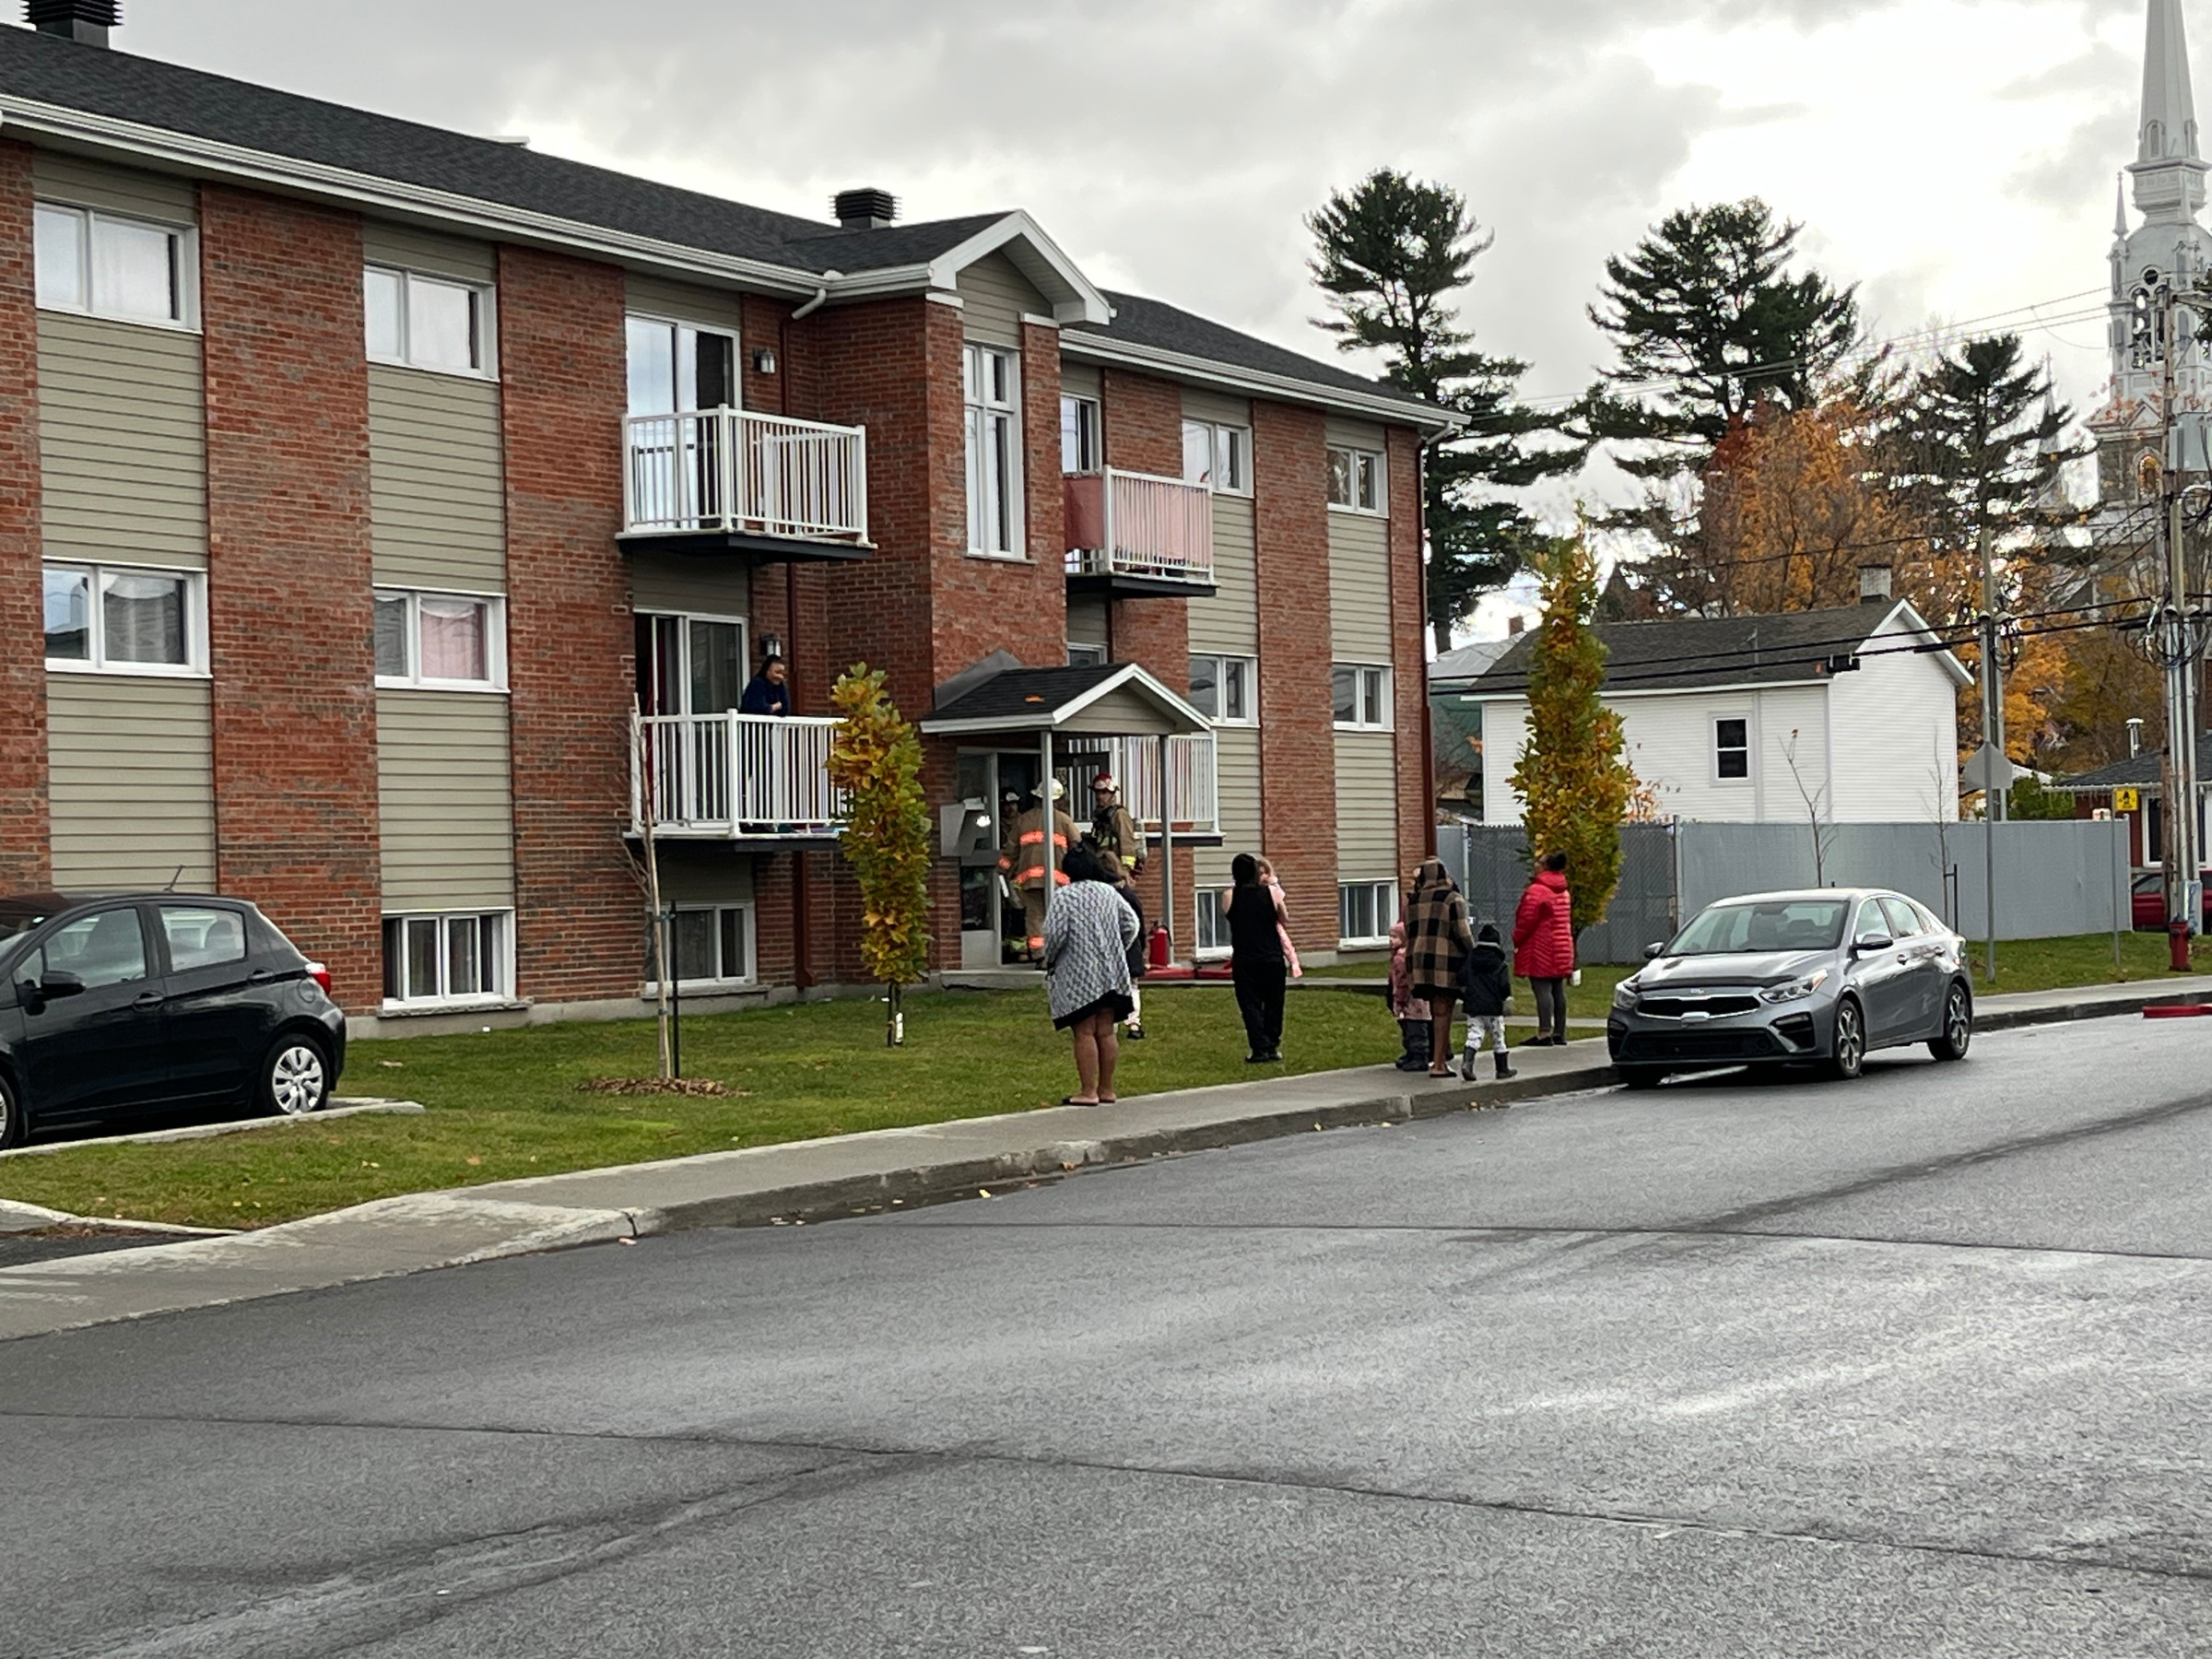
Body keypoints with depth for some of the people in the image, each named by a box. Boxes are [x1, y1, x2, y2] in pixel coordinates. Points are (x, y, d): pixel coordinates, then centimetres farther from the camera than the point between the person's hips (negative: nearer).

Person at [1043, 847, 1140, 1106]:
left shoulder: (1064, 896, -9)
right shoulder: (1109, 893, 9)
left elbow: (1055, 934, -16)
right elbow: (1131, 924, 10)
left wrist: (1049, 961, 0)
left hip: (1077, 975, -6)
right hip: (1110, 974, 6)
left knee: (1084, 1033, -5)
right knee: (1105, 1032, 10)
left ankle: (1088, 1092, -6)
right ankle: (1106, 1090, 14)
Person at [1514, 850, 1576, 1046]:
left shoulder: (1536, 891, -13)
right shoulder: (1564, 892, 16)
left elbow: (1527, 921, -15)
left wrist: (1517, 942, -2)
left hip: (1541, 950, -8)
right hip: (1562, 949, 8)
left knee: (1543, 990, -10)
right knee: (1558, 990, 9)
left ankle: (1545, 1033, -15)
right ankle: (1560, 1033, 12)